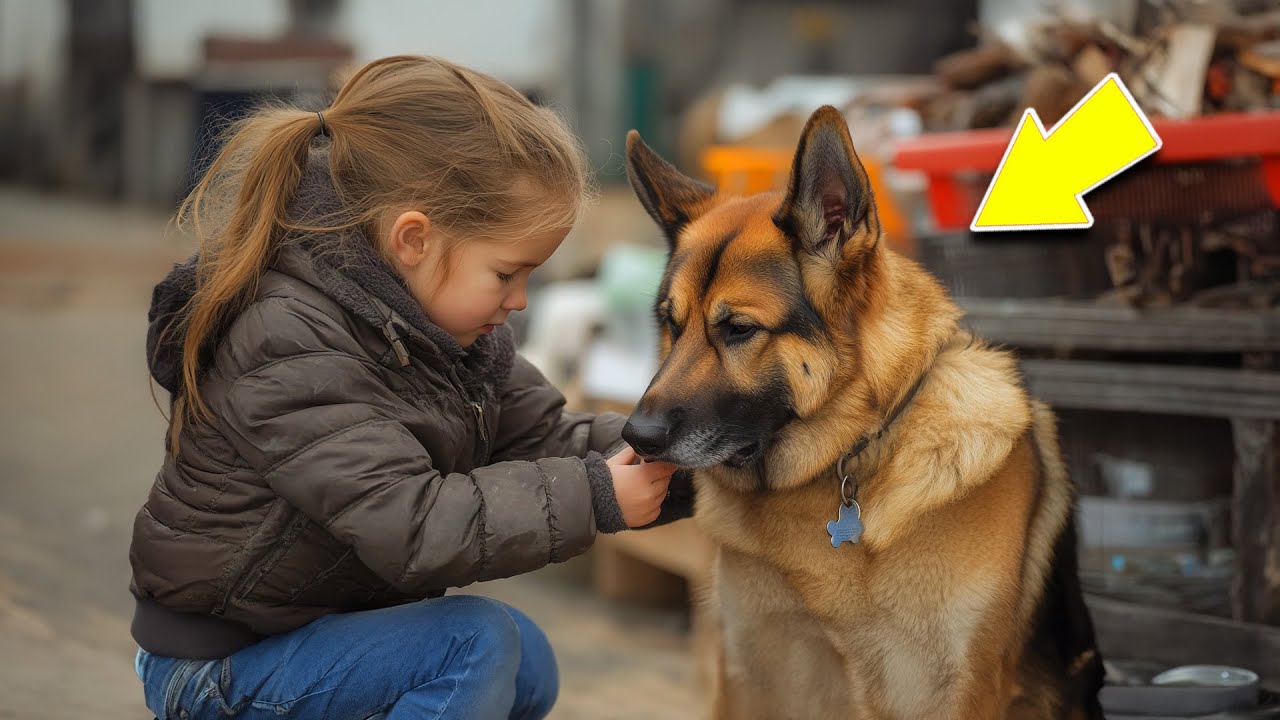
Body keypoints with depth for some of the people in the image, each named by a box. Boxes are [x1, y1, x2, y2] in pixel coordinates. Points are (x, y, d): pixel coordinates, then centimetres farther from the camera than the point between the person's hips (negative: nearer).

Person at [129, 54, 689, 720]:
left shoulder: (423, 313, 1)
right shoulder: (289, 356, -29)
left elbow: (537, 434, 2)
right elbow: (412, 527, -35)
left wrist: (666, 459, -15)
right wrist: (591, 497, -32)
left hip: (332, 609, 10)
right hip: (213, 664, -9)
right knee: (479, 642, -24)